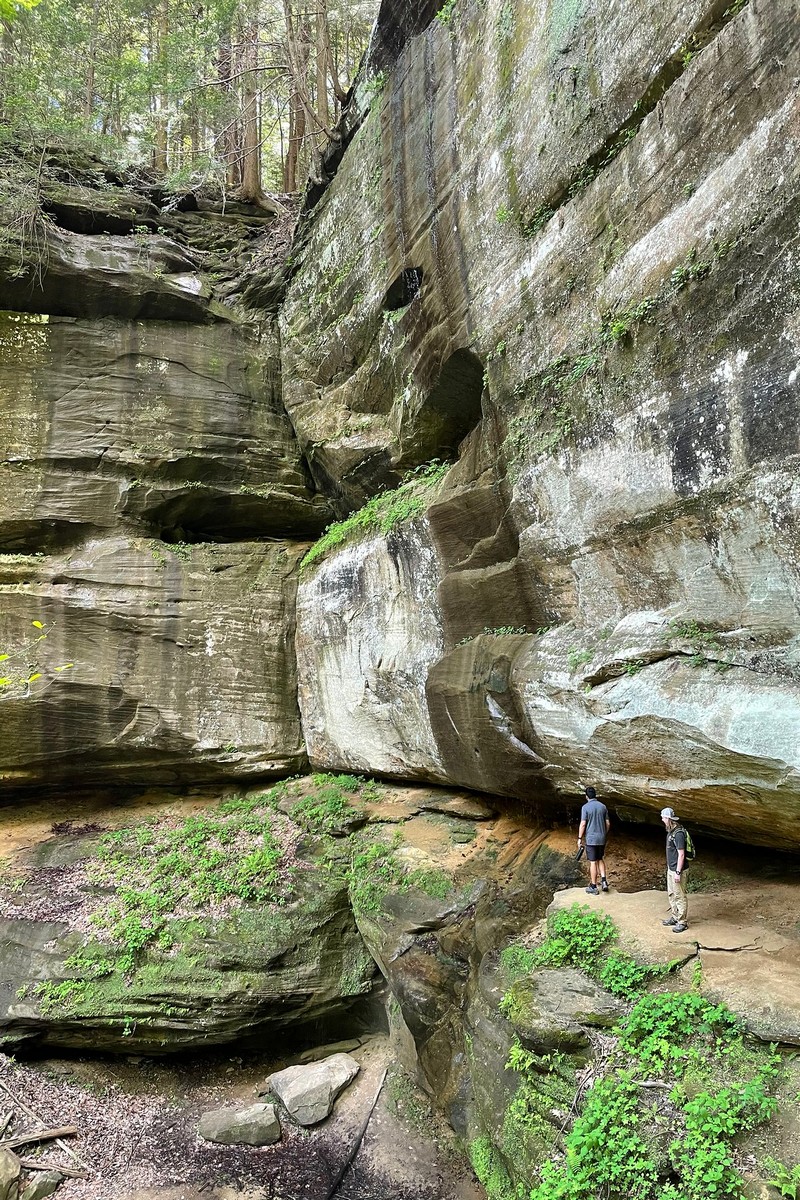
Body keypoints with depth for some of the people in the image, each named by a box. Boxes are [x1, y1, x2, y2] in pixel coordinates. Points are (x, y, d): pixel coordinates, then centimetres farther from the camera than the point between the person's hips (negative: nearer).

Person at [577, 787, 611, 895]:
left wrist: (579, 838, -5)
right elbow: (608, 823, 7)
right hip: (601, 838, 5)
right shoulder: (603, 806, 3)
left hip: (591, 839, -5)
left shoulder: (585, 807, -12)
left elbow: (583, 824, -13)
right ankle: (603, 881, 8)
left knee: (593, 862, 1)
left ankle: (593, 887, 7)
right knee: (600, 860, 20)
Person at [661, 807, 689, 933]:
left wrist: (678, 872, -21)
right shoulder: (670, 832, 8)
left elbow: (681, 854, -22)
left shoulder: (678, 834, -22)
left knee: (679, 896, -1)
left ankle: (683, 922, 7)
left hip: (676, 870, -10)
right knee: (671, 894, 18)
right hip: (670, 868, 10)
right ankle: (674, 917, 29)